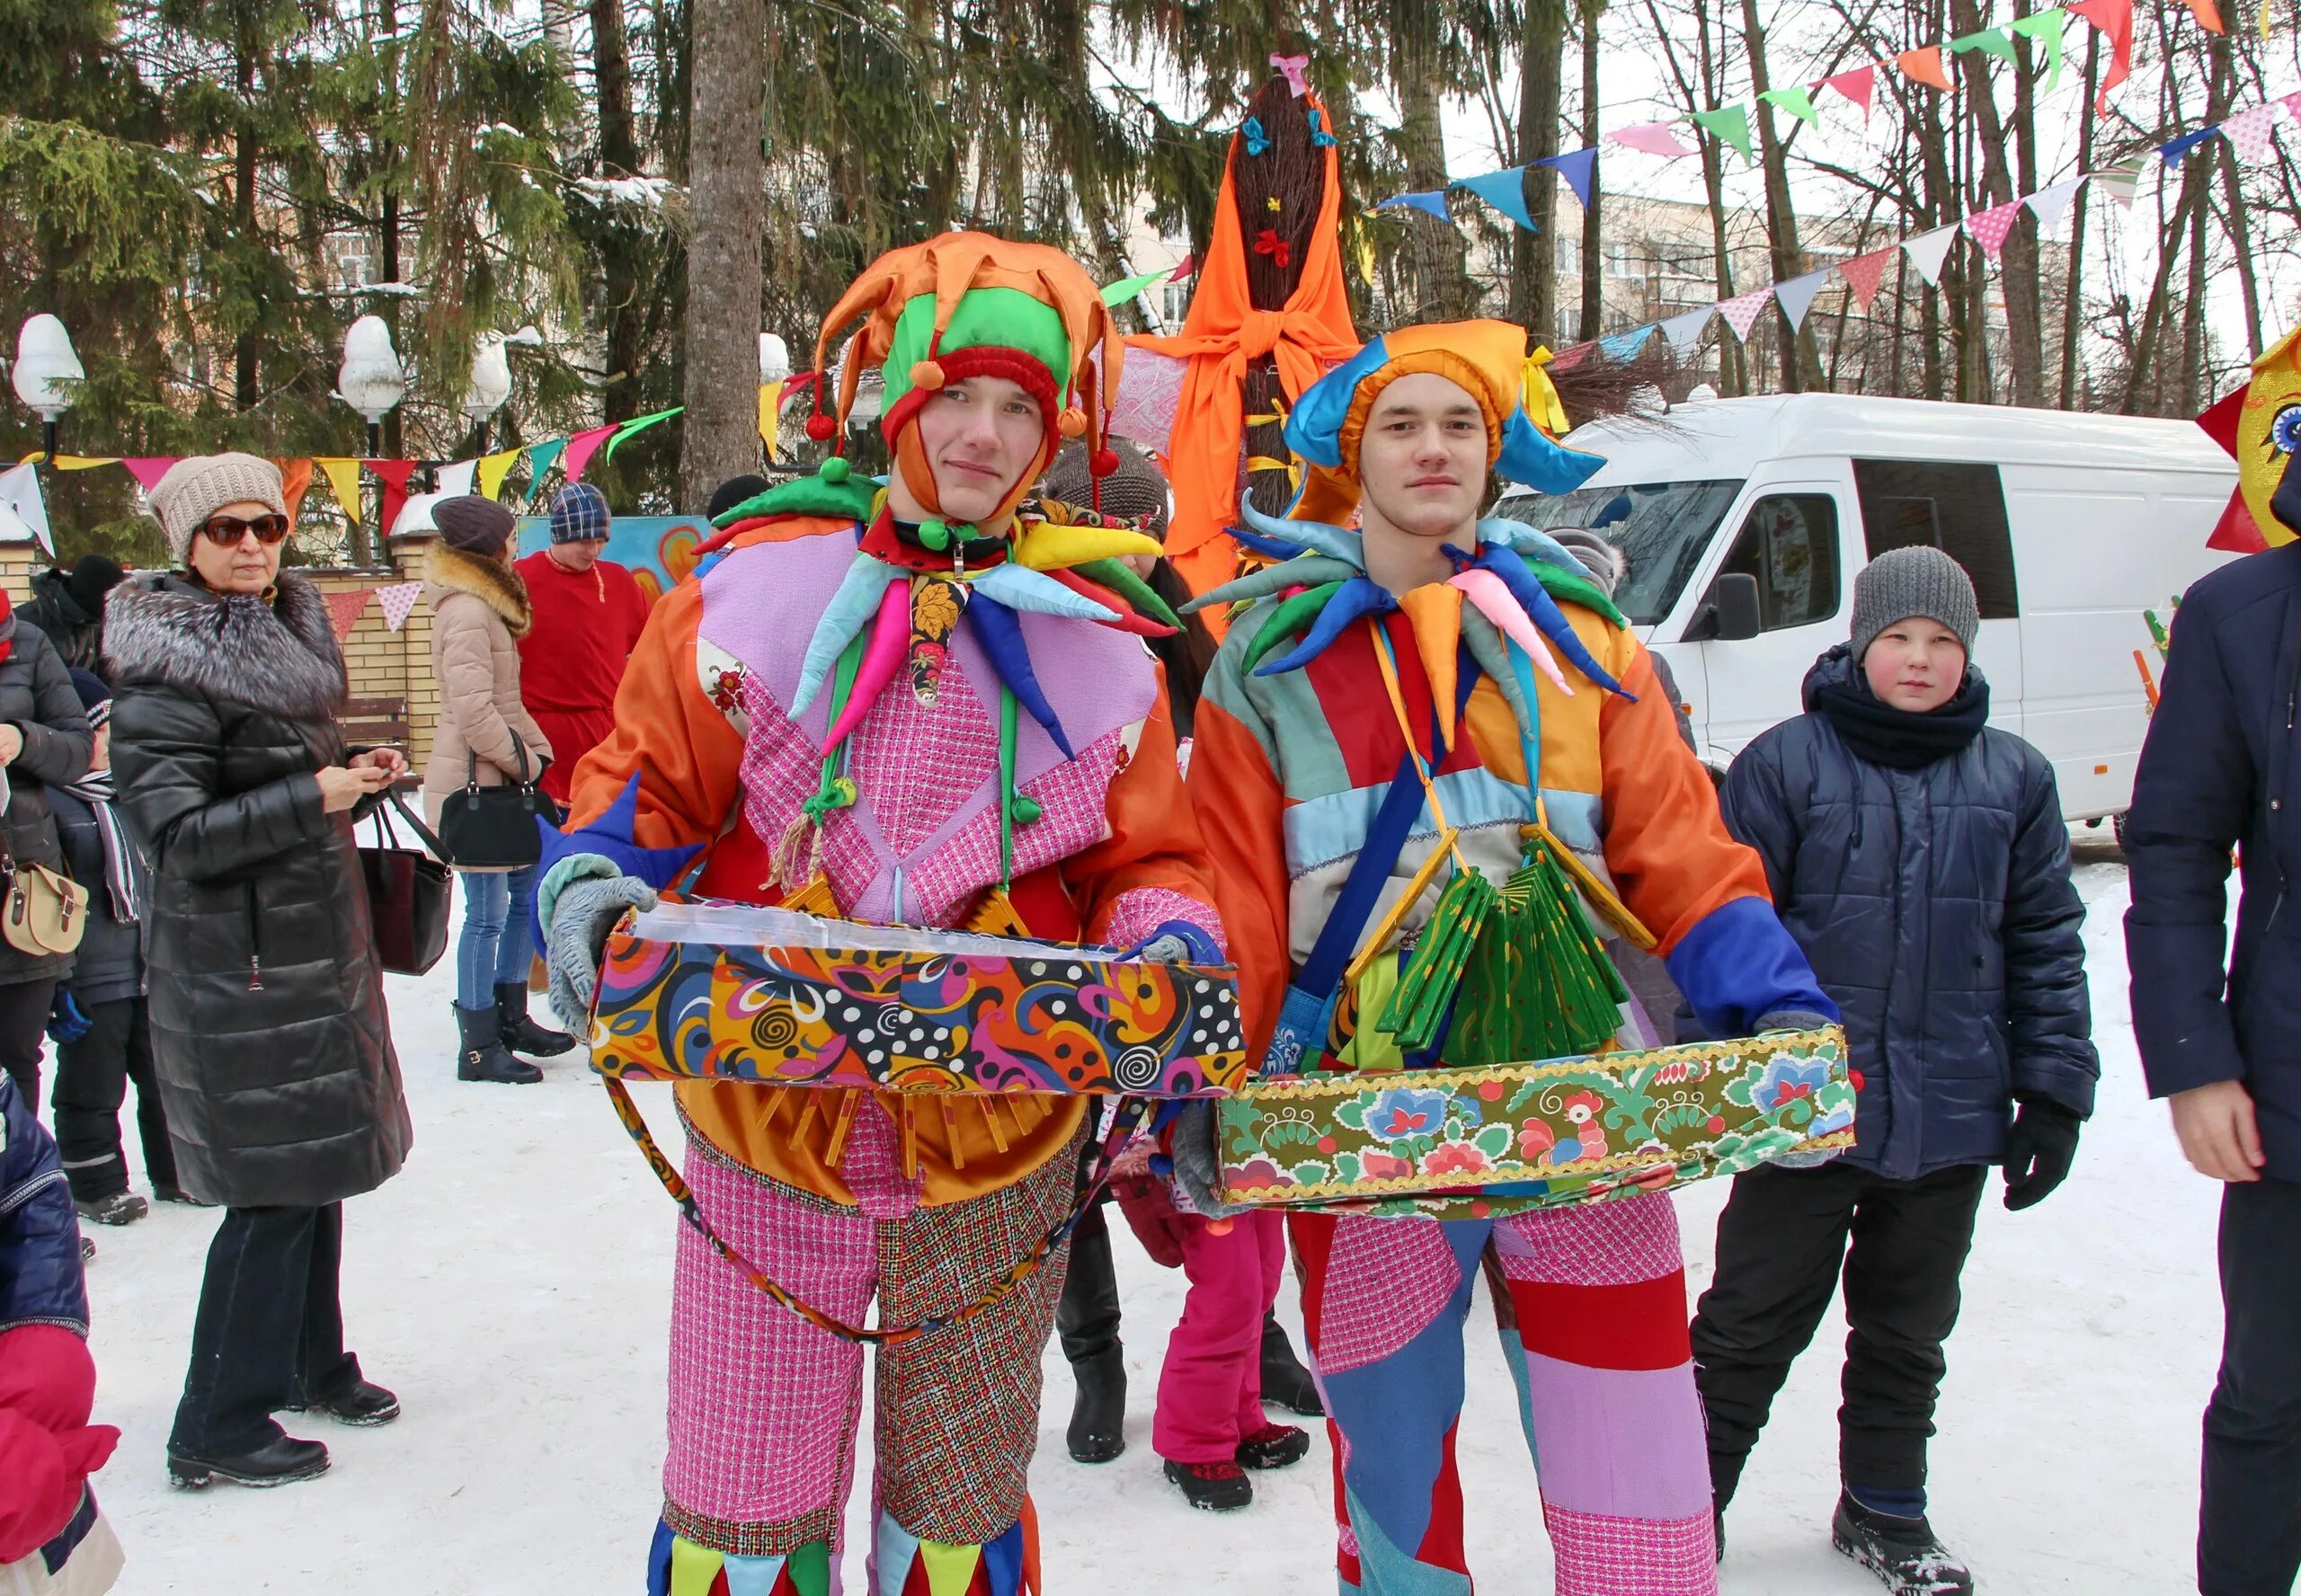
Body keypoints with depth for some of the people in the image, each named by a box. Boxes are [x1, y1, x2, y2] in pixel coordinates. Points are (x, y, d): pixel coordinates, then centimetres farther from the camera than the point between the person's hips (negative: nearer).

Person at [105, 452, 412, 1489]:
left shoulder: (280, 639, 11)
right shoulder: (166, 673, -16)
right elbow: (175, 832, -22)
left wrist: (359, 774, 4)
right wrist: (314, 795, -24)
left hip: (316, 939, 9)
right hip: (237, 965, -9)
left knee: (319, 1165, 17)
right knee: (275, 1187, -4)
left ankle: (313, 1362, 34)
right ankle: (216, 1427, 8)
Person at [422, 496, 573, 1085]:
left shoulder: (485, 605, 15)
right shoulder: (466, 612, -17)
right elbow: (473, 711, -23)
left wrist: (537, 749, 9)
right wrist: (523, 760, -12)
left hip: (500, 777, 10)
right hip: (473, 781, -10)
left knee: (527, 891, 17)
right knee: (487, 915, -4)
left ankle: (511, 1017, 28)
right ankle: (479, 1048, 4)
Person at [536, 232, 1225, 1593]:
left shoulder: (1094, 639, 1)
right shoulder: (759, 588, -2)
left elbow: (1147, 861, 7)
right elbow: (649, 782, 5)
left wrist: (1171, 947, -13)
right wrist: (594, 880, -15)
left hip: (996, 1147, 1)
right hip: (774, 1133, -1)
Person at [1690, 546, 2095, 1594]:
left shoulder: (2014, 778, 5)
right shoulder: (1788, 762, -6)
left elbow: (2046, 944, 8)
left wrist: (2054, 1088, 5)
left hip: (1951, 1116, 4)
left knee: (1908, 1331, 19)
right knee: (1752, 1323, 6)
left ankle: (1884, 1508, 36)